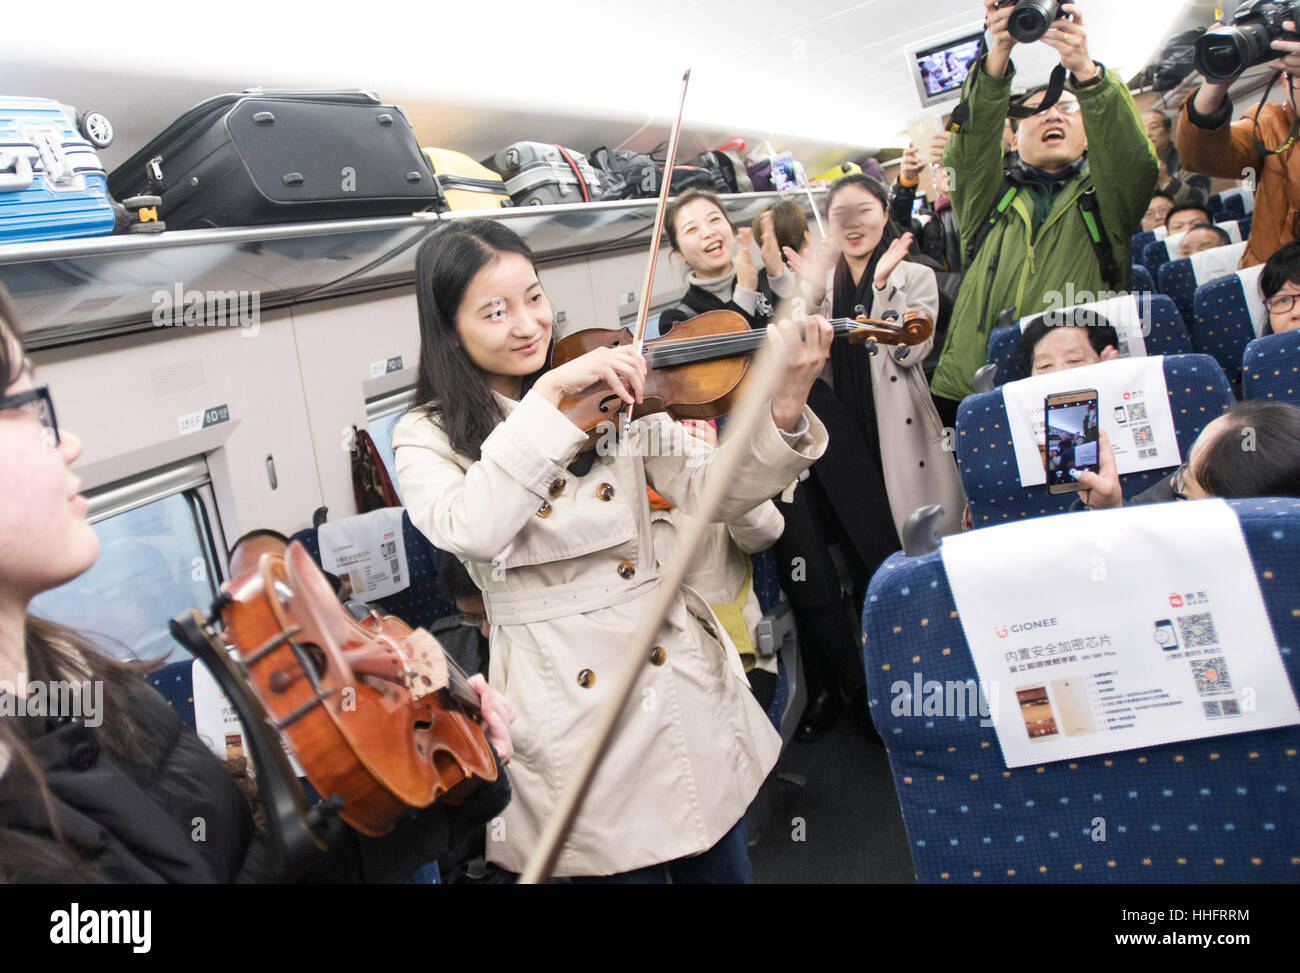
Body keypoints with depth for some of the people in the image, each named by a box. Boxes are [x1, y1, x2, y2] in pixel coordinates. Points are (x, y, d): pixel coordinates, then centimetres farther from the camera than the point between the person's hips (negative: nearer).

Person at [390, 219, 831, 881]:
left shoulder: (608, 392, 4)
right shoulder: (429, 436, -4)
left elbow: (710, 493, -6)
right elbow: (470, 532, -25)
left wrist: (784, 412, -23)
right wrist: (548, 395, -25)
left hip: (682, 672, 4)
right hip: (566, 705, -3)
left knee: (722, 868, 18)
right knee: (623, 868, 9)